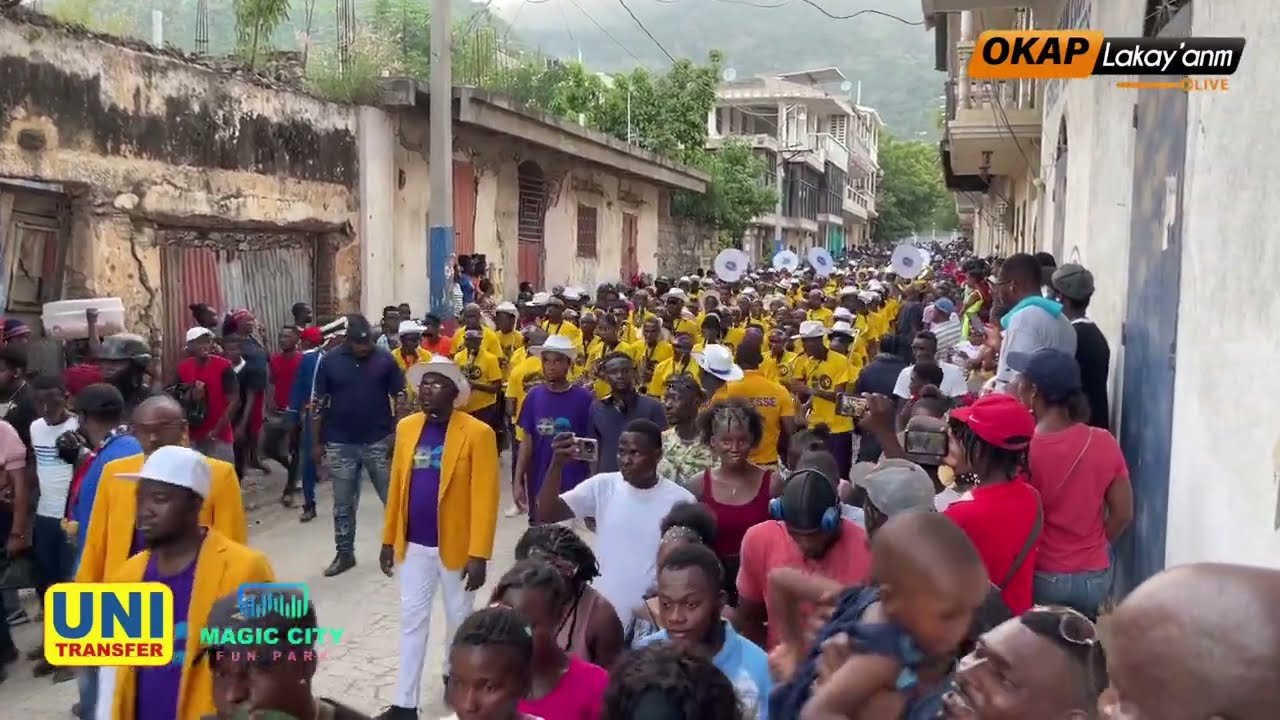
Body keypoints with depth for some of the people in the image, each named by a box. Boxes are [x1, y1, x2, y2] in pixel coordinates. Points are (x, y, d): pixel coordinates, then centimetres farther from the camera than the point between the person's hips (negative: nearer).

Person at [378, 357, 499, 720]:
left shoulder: (477, 433, -14)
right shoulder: (406, 427, 2)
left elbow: (485, 497, -15)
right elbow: (396, 485, 6)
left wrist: (479, 554, -18)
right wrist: (388, 538, 6)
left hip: (456, 544, -3)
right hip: (413, 543, 4)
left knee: (458, 616, 15)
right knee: (412, 619, 9)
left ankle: (455, 676, 40)